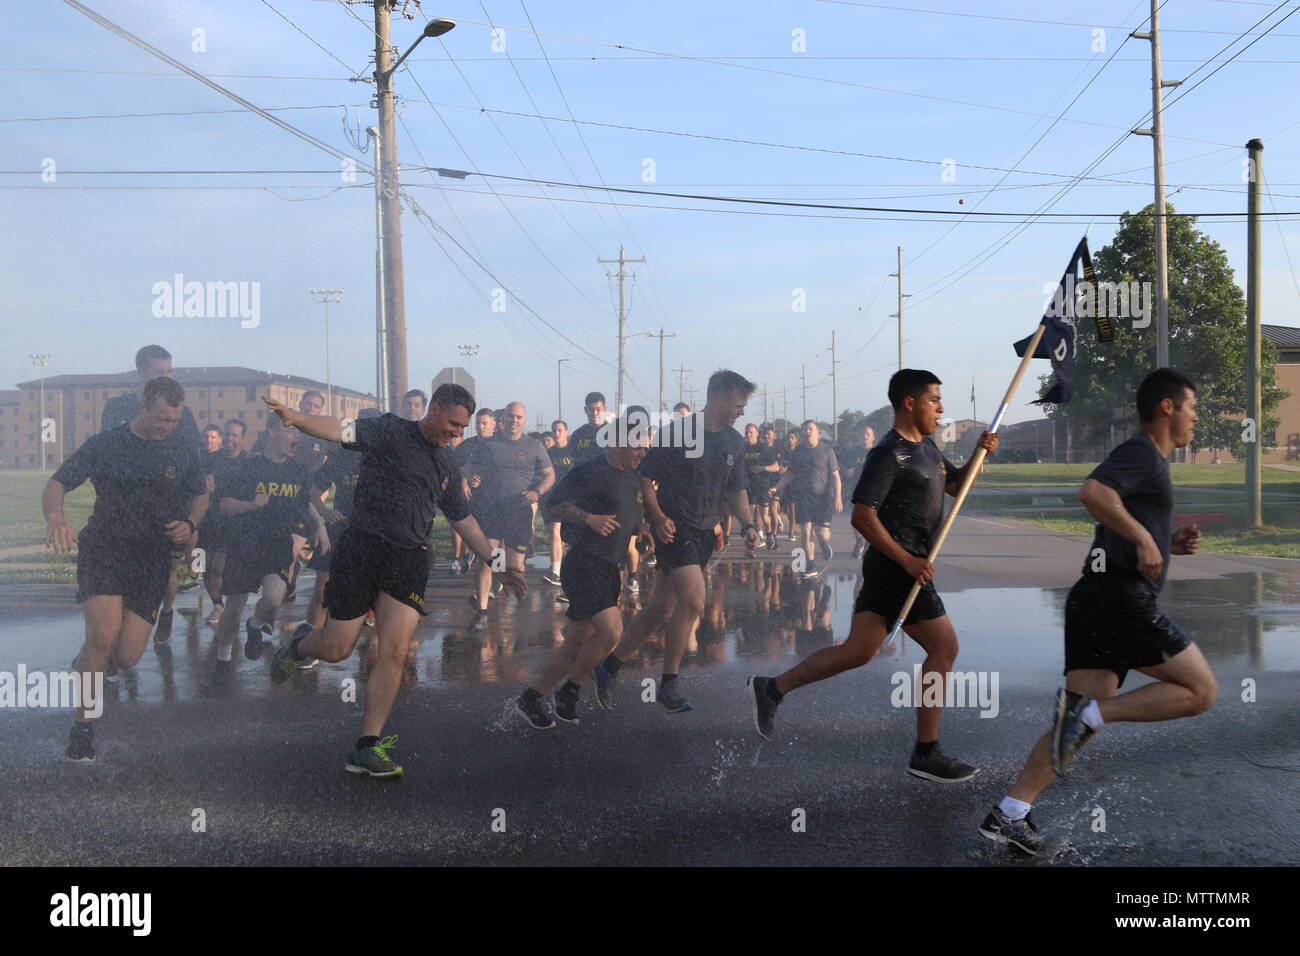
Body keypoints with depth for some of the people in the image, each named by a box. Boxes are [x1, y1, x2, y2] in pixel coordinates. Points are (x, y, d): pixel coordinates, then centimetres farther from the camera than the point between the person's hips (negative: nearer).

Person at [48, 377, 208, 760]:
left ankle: (87, 667, 37)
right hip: (104, 551, -3)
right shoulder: (105, 445, -1)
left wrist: (189, 523, -2)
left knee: (126, 657, -2)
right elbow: (55, 486, -4)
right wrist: (56, 519, -27)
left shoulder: (184, 453, 8)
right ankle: (83, 725, -5)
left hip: (152, 560, 3)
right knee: (103, 635, -24)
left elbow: (200, 496, 21)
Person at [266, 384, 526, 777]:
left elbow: (464, 521, 27)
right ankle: (300, 644, 38)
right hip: (362, 547, -4)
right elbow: (342, 431, -15)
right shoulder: (391, 432, 1)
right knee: (336, 649, 0)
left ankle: (367, 746, -1)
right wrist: (294, 417, -34)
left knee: (395, 651, -10)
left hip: (409, 558, 4)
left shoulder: (449, 465, 19)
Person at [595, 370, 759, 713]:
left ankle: (610, 667, 22)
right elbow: (645, 476, -6)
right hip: (675, 528, -7)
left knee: (662, 608, 8)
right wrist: (658, 517, -17)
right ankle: (669, 683, -1)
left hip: (704, 533, 7)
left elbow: (736, 489, 19)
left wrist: (748, 525, 5)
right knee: (693, 602, -16)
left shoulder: (734, 441, 9)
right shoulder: (677, 432, -11)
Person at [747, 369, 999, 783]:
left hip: (890, 568, 10)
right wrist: (907, 560, -21)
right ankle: (926, 754, 4)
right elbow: (862, 516, -19)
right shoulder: (888, 454, -15)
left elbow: (955, 484, 25)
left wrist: (979, 453, 6)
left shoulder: (926, 446, 16)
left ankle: (771, 689, 15)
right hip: (896, 567, -10)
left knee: (858, 650, 10)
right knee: (944, 646, -4)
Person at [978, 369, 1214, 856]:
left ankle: (1009, 814, 0)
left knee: (1081, 723, 5)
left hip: (1093, 599, 10)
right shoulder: (1140, 453, -5)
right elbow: (1092, 491, -25)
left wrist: (1170, 544, 19)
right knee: (1201, 690, 0)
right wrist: (1144, 538, -21)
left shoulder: (1145, 459, 26)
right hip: (1122, 597, -10)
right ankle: (1089, 713, -10)